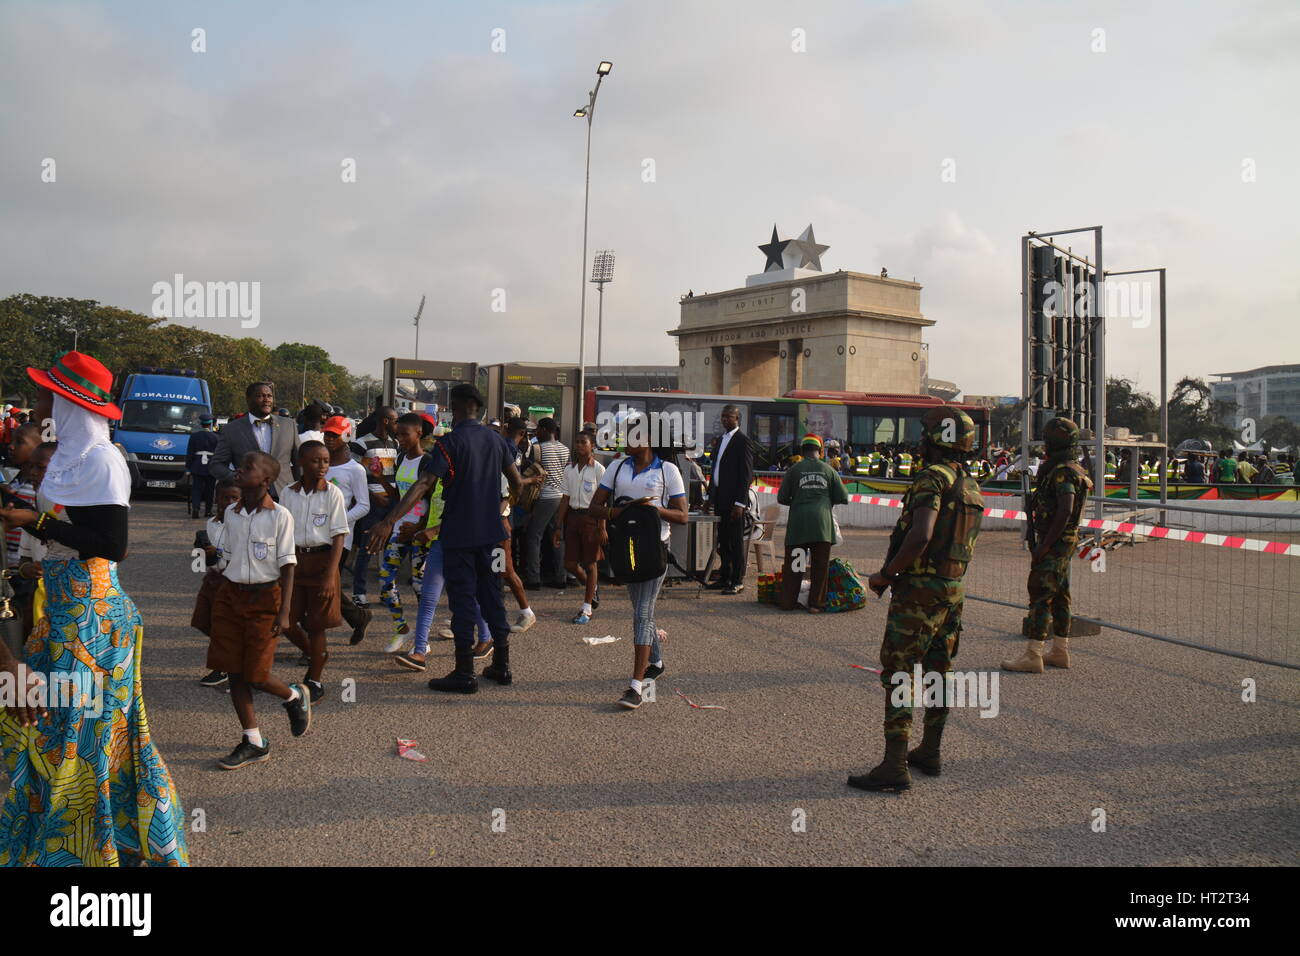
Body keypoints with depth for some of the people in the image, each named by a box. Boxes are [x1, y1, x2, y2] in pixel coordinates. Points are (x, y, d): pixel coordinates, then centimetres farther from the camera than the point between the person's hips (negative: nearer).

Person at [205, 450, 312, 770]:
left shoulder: (279, 516, -10)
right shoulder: (231, 513, 6)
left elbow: (287, 567, -9)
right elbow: (227, 559, 13)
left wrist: (284, 613, -14)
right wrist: (219, 604, 14)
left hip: (264, 598, -5)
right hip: (230, 596, 6)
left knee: (255, 675, -4)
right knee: (234, 672, 4)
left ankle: (295, 696, 28)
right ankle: (254, 743, 15)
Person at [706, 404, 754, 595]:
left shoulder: (743, 441, -9)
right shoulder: (720, 439, 17)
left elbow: (746, 474, -14)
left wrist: (740, 503, -18)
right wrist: (711, 497, 17)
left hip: (733, 500, -8)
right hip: (719, 499, 8)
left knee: (736, 542, -2)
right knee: (723, 541, 13)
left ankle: (738, 582, 3)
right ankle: (725, 578, 22)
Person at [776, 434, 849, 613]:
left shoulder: (794, 470, 4)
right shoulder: (828, 470, 7)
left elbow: (781, 498, 3)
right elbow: (843, 498, 7)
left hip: (798, 522, 0)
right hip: (822, 522, 0)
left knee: (793, 564, 6)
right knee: (820, 565, 6)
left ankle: (788, 602, 8)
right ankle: (816, 603, 7)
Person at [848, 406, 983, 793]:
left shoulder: (932, 478, -16)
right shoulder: (970, 485, 13)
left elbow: (920, 536, -29)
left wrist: (886, 574, -18)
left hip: (920, 588, -9)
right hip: (953, 588, 9)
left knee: (898, 673, -6)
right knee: (939, 671, 17)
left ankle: (894, 766, -6)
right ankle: (929, 752, 28)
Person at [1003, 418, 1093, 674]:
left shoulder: (1063, 472, -17)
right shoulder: (1076, 470, 15)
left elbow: (1065, 511, -26)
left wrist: (1044, 546, -24)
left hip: (1054, 543, -10)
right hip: (1067, 542, 10)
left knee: (1040, 597, -9)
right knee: (1059, 597, 14)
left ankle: (1033, 656, -9)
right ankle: (1060, 651, 22)